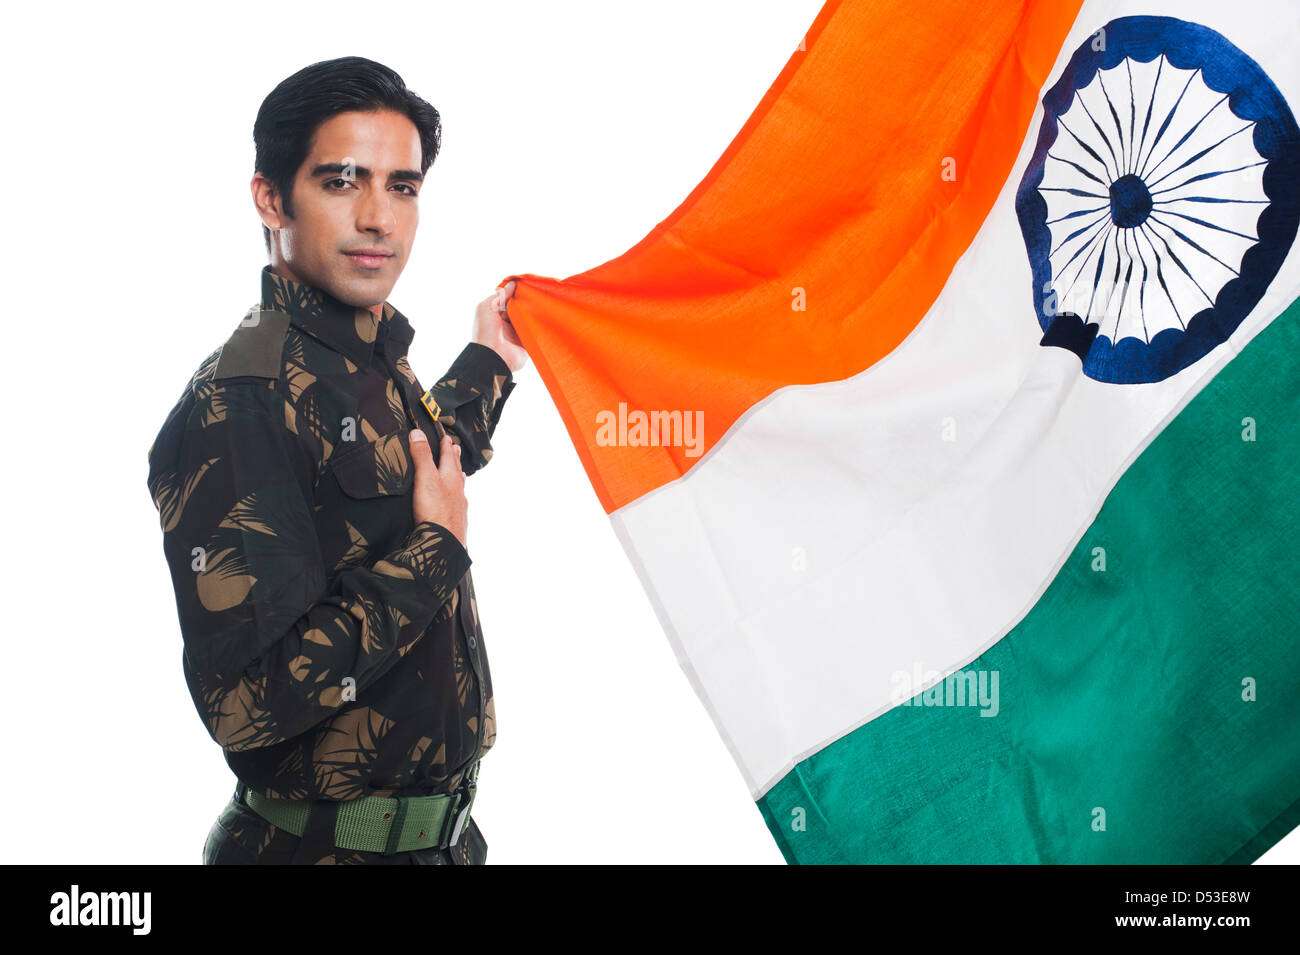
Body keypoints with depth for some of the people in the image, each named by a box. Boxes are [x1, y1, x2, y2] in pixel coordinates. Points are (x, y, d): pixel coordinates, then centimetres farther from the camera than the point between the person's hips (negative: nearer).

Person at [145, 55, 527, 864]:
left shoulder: (372, 359, 4)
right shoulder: (238, 403, -23)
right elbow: (246, 700, -30)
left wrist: (489, 364, 29)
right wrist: (435, 550, -21)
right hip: (331, 845, -8)